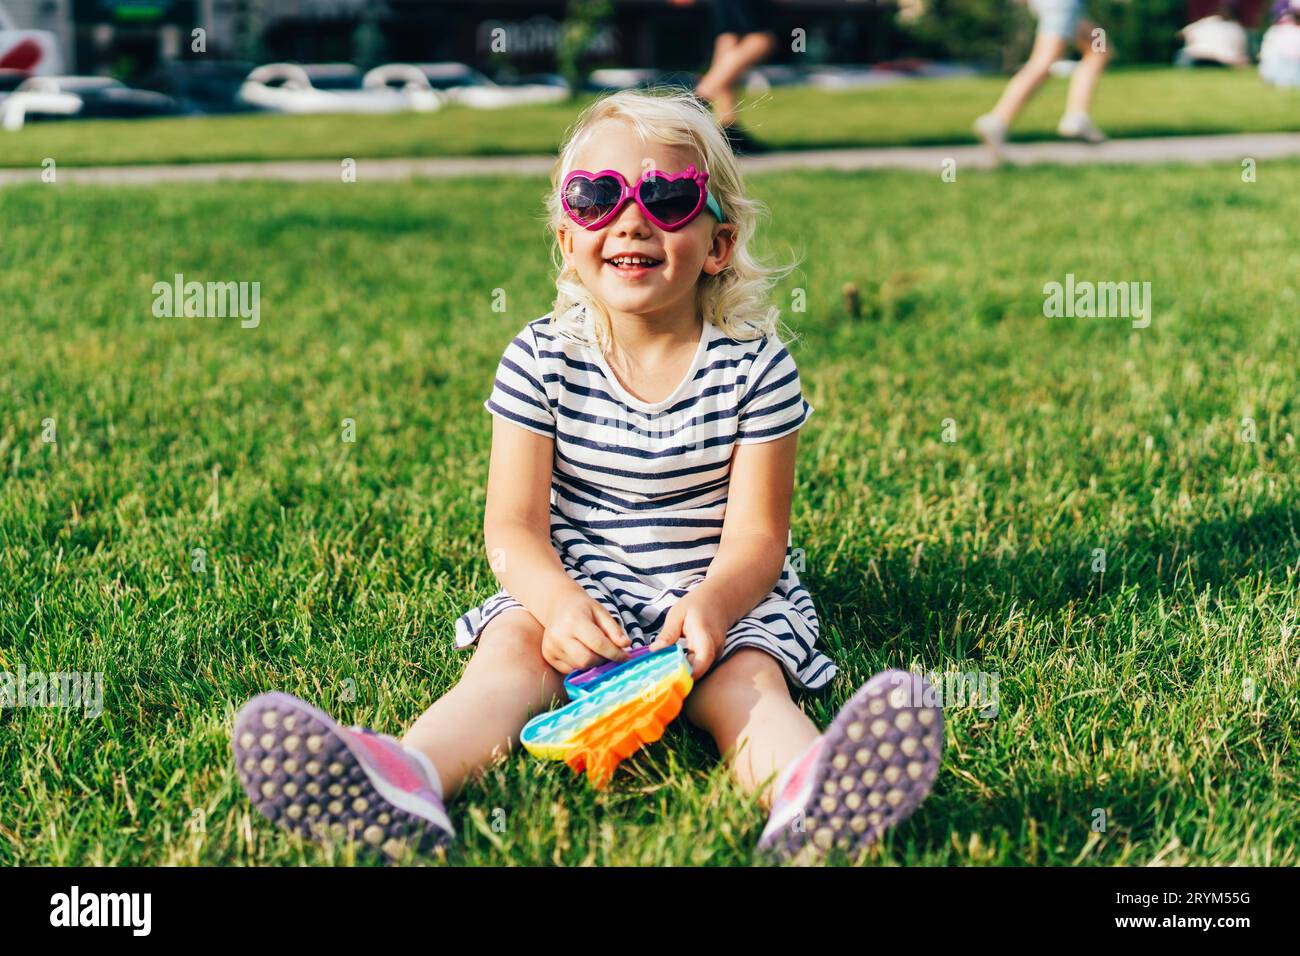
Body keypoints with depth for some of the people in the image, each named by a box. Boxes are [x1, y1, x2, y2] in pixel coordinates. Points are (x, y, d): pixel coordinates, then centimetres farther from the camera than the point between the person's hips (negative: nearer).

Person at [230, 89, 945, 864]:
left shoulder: (754, 366, -5)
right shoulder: (541, 360, -2)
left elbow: (755, 535, -7)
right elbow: (514, 526, -5)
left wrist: (710, 607, -30)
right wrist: (561, 602, -28)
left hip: (718, 595, -1)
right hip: (571, 590, 1)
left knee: (743, 676, -30)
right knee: (512, 652, -28)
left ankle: (805, 793, -64)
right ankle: (408, 779, -57)